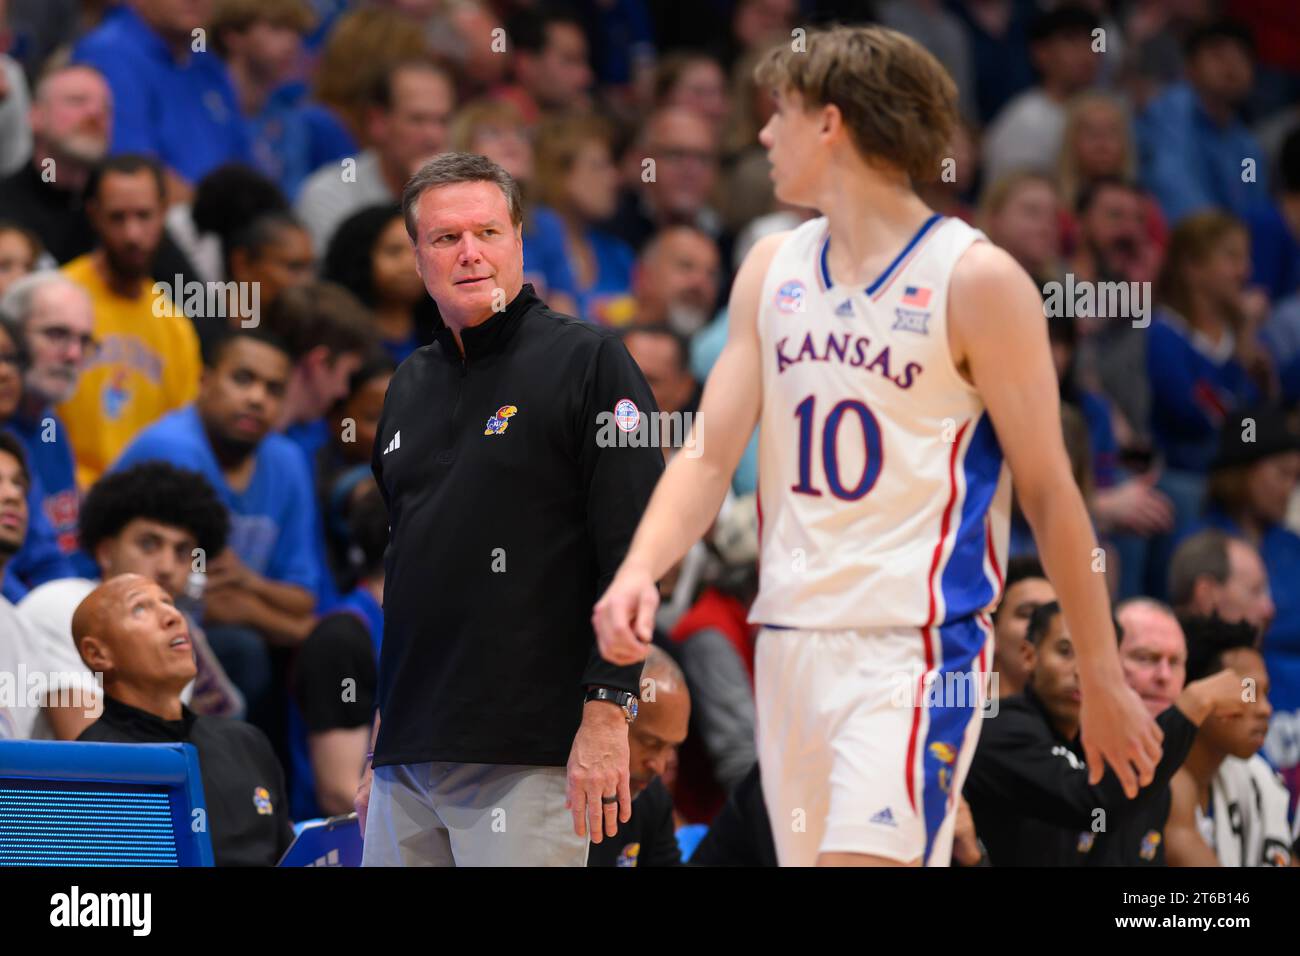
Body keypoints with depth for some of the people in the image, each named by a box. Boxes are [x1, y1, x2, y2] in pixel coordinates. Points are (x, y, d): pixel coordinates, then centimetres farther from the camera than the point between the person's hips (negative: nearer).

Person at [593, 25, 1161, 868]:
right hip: (792, 640, 7)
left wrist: (1103, 680, -2)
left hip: (919, 648, -7)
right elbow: (711, 451, 7)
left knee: (864, 854, -21)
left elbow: (1049, 490, -4)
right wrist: (641, 569, -13)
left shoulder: (976, 282, -7)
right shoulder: (771, 270, 11)